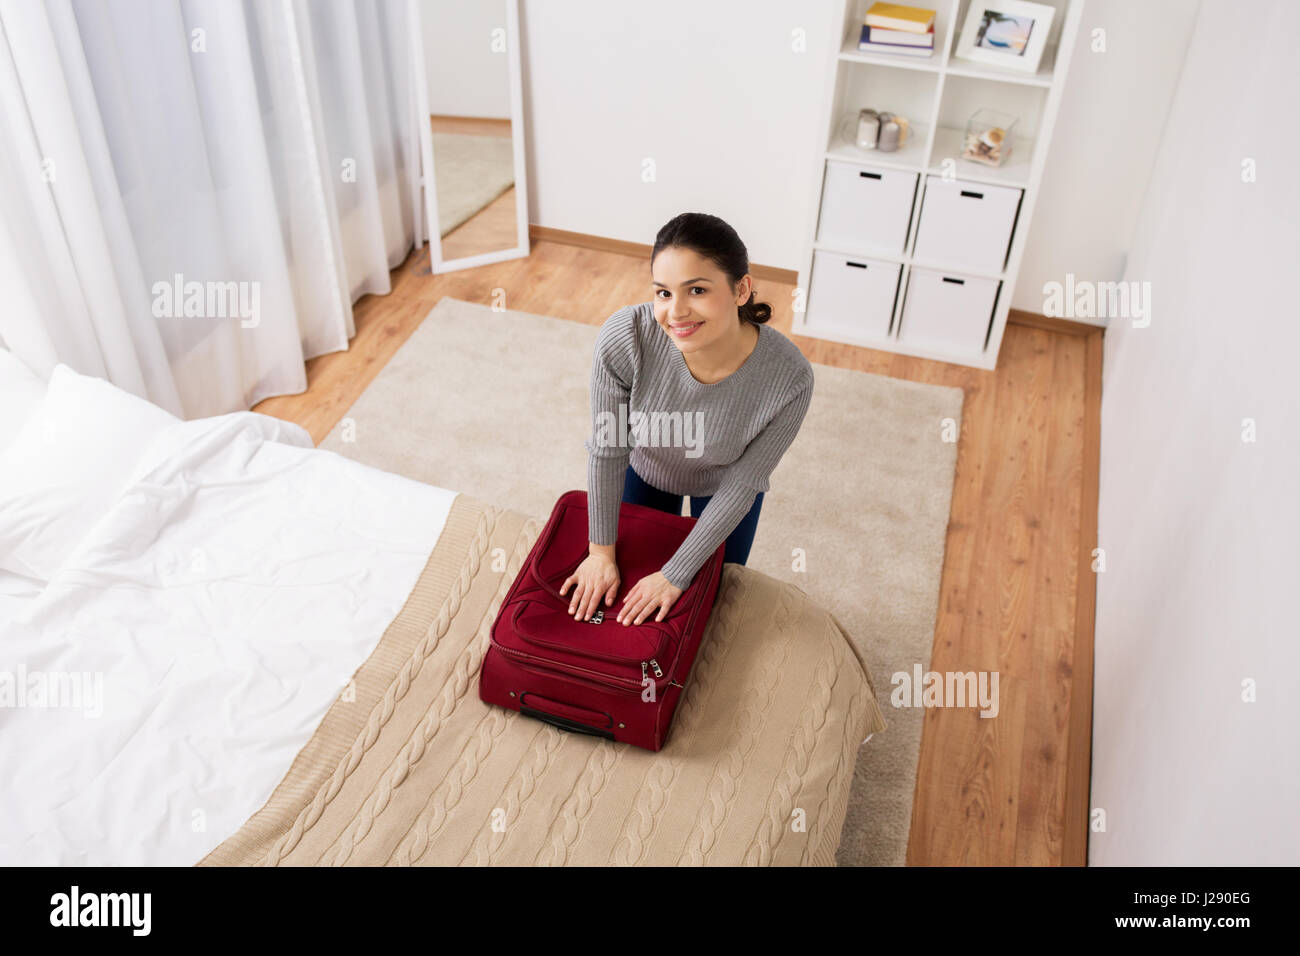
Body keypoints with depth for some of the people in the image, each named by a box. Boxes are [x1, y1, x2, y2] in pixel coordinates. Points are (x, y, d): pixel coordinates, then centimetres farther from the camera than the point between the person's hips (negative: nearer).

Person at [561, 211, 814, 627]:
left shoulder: (790, 379, -39)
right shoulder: (623, 337, -40)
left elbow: (740, 486, -25)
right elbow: (606, 449, -23)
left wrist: (674, 577, -20)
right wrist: (601, 551, -14)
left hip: (720, 484, -1)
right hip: (646, 469, 1)